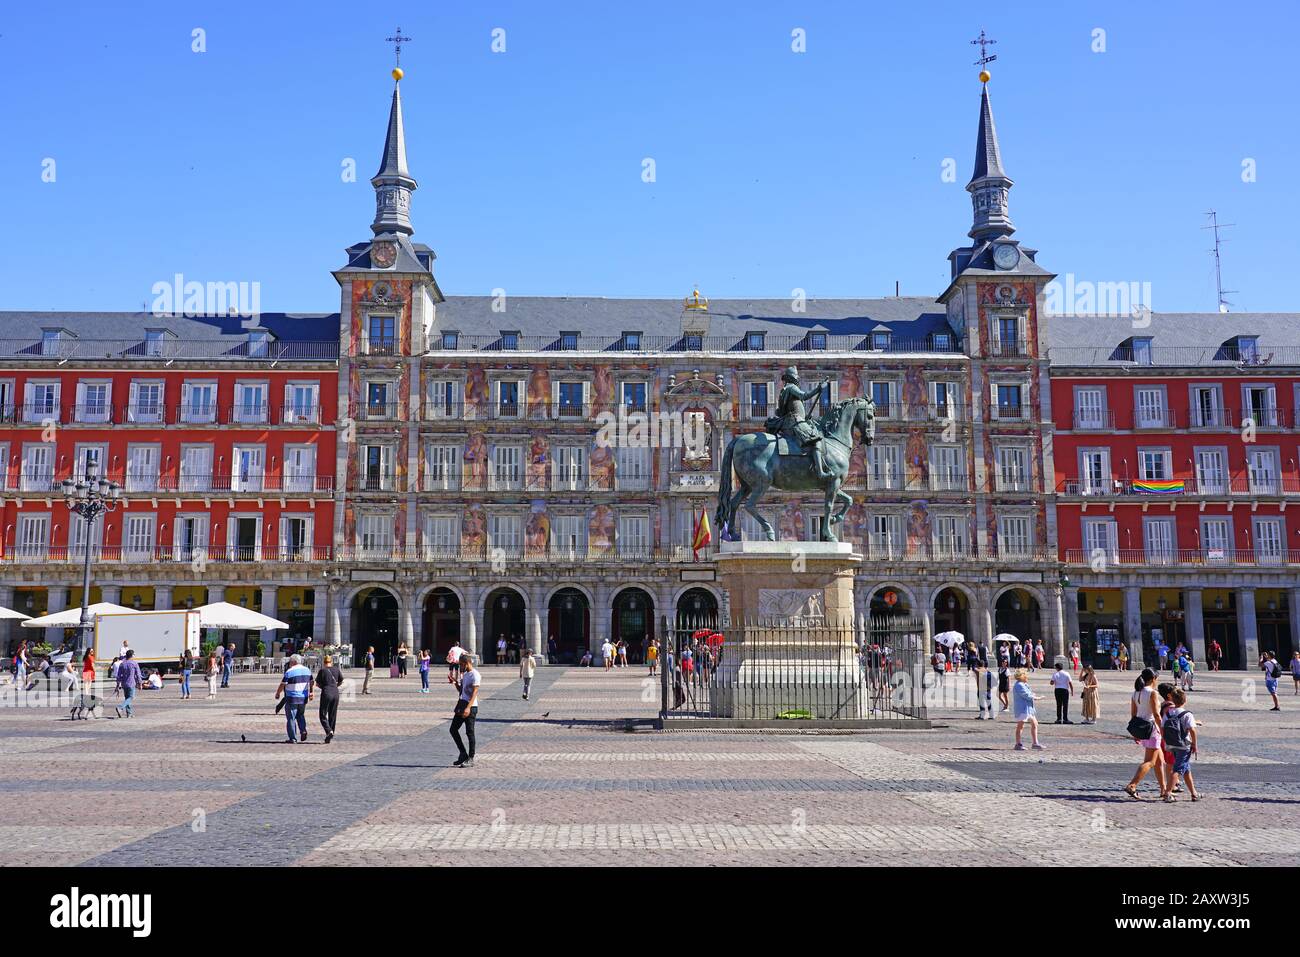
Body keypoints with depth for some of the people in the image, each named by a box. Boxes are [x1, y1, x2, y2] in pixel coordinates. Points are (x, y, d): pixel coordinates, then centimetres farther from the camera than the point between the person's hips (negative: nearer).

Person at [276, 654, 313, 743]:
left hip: (292, 699, -5)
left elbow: (282, 685, -8)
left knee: (291, 718, 3)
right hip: (303, 698, 6)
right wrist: (310, 693, 32)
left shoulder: (289, 672, -12)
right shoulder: (307, 670, 7)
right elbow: (311, 683, 18)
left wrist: (277, 693, 9)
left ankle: (293, 739, 3)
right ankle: (303, 730, 3)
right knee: (300, 715, 23)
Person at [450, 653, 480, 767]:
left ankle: (470, 759, 5)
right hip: (461, 704, 9)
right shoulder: (465, 674, 16)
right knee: (453, 729, 9)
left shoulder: (474, 675, -12)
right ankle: (463, 754, 18)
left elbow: (474, 692, -20)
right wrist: (456, 682, 5)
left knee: (469, 733, -3)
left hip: (471, 707, -9)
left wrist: (468, 708, -29)